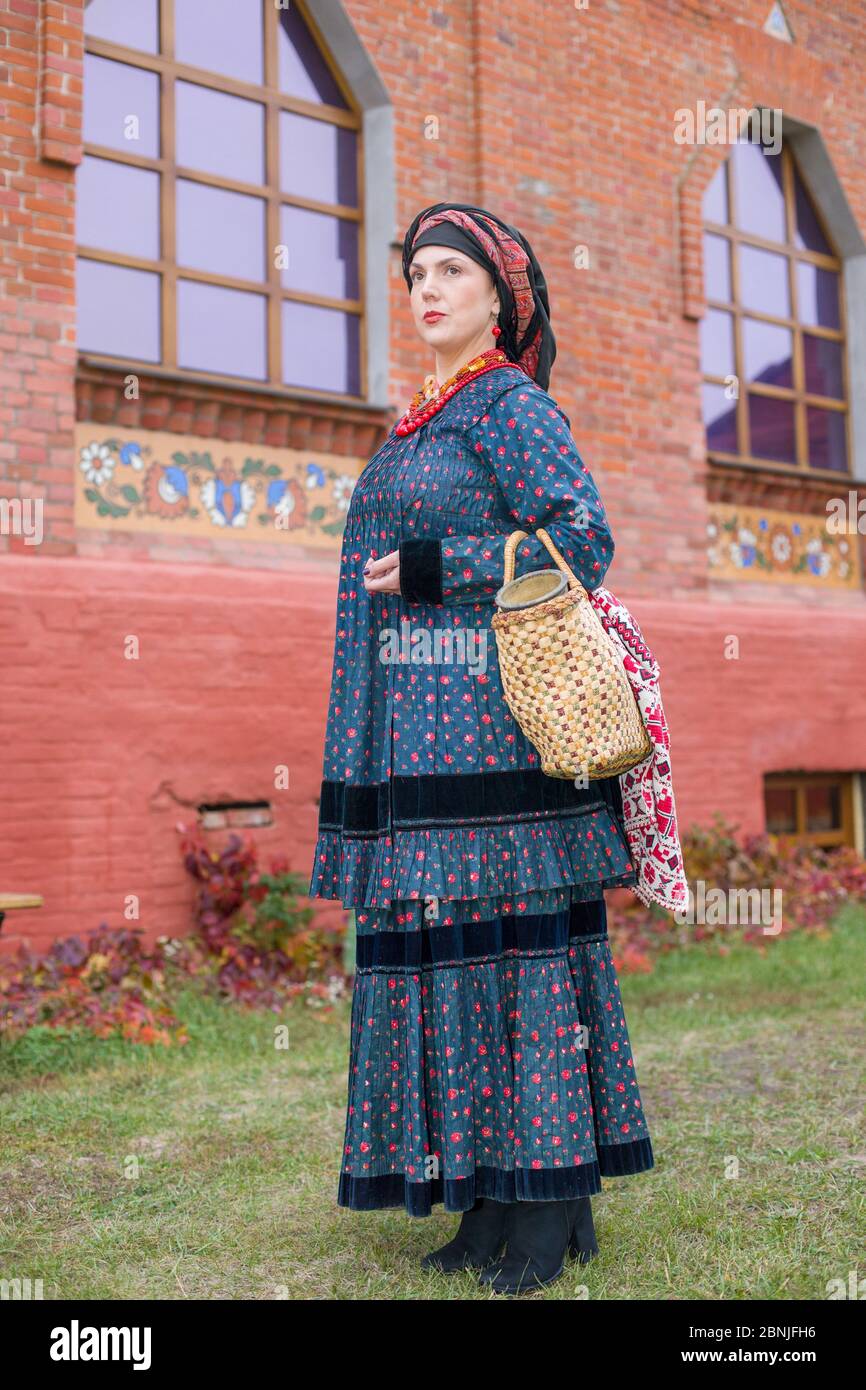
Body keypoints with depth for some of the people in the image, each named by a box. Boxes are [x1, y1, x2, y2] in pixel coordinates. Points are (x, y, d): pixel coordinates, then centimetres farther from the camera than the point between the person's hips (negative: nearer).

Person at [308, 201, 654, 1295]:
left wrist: (432, 570, -14)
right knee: (451, 936, 6)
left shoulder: (511, 404, -2)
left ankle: (553, 1205, 3)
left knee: (514, 935, -7)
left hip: (492, 723, -8)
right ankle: (502, 1195, 15)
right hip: (421, 731, 8)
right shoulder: (427, 423, 22)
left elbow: (584, 537, -13)